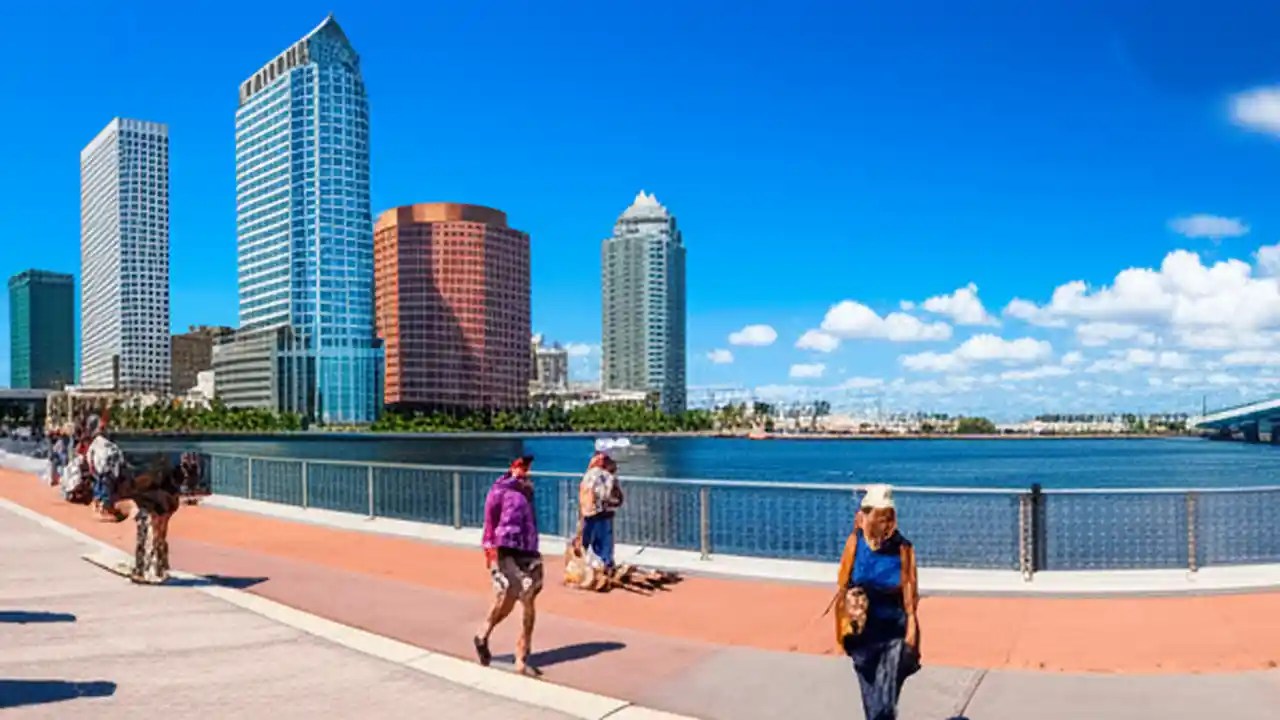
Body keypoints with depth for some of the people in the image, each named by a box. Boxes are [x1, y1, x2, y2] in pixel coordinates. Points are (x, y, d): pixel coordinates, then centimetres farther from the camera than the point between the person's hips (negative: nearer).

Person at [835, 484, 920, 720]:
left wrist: (911, 630, -5)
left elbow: (910, 593, -5)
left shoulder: (902, 549, -10)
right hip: (863, 633, 2)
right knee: (870, 698, 16)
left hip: (894, 633, -2)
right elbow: (843, 586, -2)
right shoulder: (855, 544, -9)